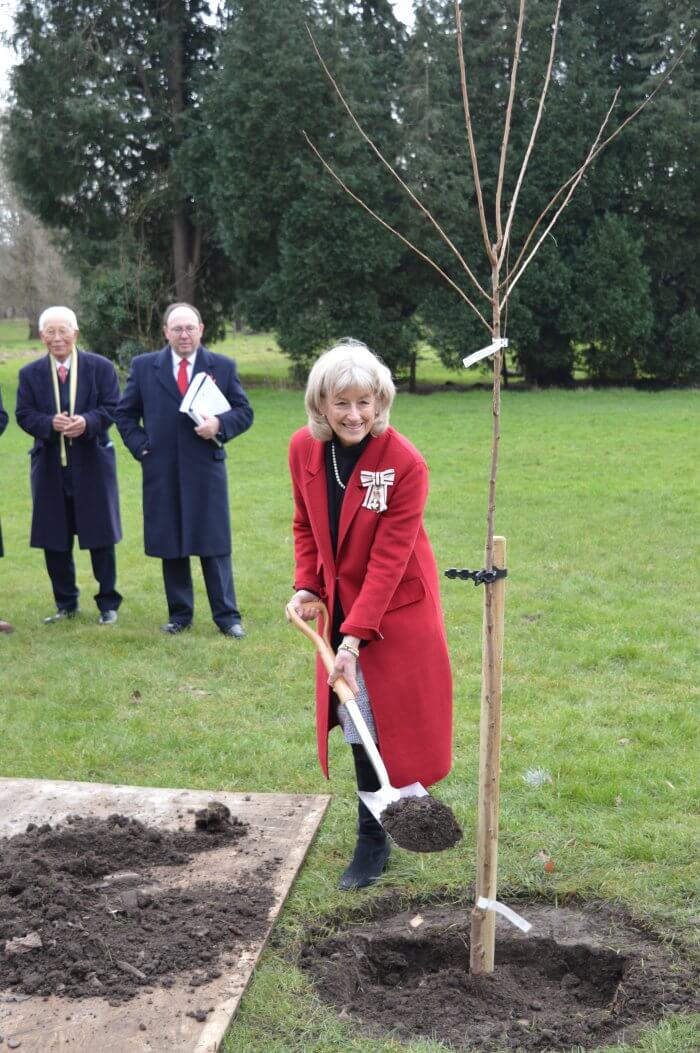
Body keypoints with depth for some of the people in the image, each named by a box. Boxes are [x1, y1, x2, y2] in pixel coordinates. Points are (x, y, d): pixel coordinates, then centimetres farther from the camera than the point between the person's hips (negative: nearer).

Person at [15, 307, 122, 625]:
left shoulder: (100, 367, 0)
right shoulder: (30, 374, 5)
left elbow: (112, 408, -5)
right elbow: (24, 414, 0)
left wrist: (86, 422, -24)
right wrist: (51, 423, -20)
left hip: (92, 464, -2)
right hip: (49, 467, 2)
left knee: (100, 537, 4)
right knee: (53, 540, 7)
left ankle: (108, 604, 17)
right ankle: (65, 604, 22)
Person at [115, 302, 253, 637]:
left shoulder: (223, 366, 4)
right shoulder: (143, 367, 5)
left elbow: (244, 411, 5)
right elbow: (125, 414, 11)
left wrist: (220, 424, -14)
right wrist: (141, 447, -1)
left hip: (207, 470, -1)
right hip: (162, 472, 1)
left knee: (215, 545, 2)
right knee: (170, 547, 8)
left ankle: (227, 615, 9)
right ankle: (179, 613, 20)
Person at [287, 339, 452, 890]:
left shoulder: (405, 463, -22)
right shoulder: (304, 449, -7)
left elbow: (389, 559, -22)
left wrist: (355, 636, -24)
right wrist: (306, 586, -3)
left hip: (396, 607, -5)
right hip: (340, 603, 5)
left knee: (386, 715, 1)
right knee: (357, 719, 11)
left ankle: (374, 839, 19)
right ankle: (375, 836, 28)